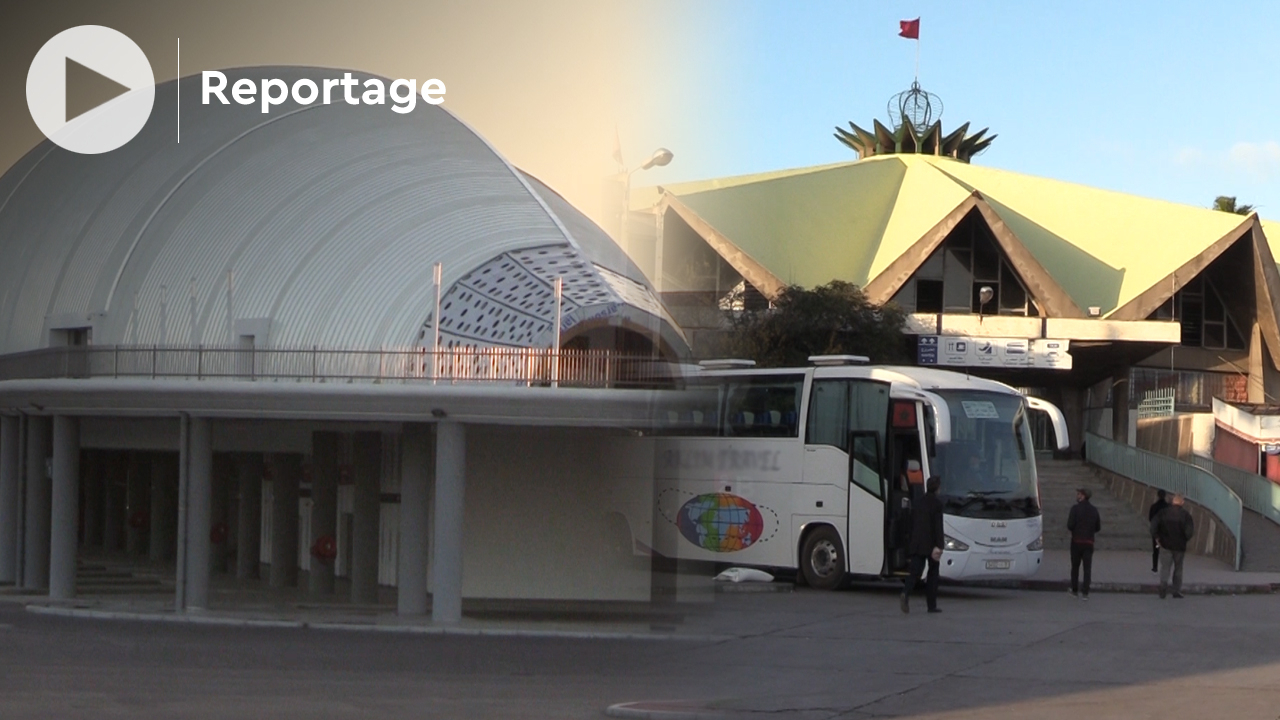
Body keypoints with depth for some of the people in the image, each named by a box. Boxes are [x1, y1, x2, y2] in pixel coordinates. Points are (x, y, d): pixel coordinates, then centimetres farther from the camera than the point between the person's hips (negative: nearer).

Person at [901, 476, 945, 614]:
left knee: (914, 571, -3)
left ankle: (906, 592, -31)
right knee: (933, 573, 9)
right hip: (930, 544, -4)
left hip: (916, 544, 4)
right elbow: (938, 525, -14)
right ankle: (932, 605, 12)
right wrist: (938, 546, -17)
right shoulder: (936, 504, -8)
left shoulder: (918, 503, 11)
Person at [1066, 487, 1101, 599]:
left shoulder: (1076, 508, -11)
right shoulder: (1094, 510, 3)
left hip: (1077, 541, -3)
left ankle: (1074, 590, 19)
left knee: (1075, 567, 12)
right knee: (1087, 568, 2)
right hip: (1089, 543, 3)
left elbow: (1070, 526, -16)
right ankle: (1085, 592, -4)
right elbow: (1098, 528, 7)